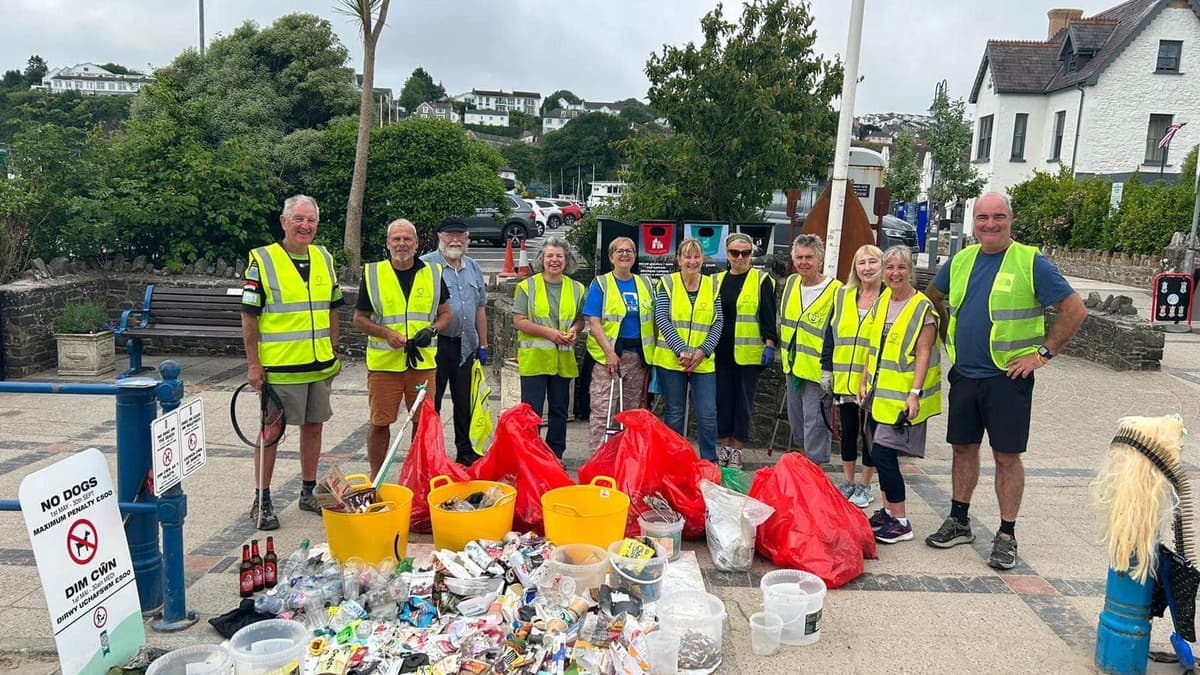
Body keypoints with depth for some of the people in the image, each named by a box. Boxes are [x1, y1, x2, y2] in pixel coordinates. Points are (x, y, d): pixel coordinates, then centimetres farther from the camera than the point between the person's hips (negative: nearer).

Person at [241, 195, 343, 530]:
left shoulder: (324, 258, 9)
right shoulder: (262, 260, -7)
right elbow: (249, 316, -8)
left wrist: (334, 352, 13)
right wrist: (253, 364, -11)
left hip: (320, 365, 6)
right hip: (278, 367, -5)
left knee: (313, 426, 13)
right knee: (270, 433, 2)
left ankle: (309, 492, 27)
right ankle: (261, 501, 14)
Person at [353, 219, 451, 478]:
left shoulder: (433, 273, 8)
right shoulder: (372, 274, 3)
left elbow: (445, 314, 13)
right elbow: (359, 319, 5)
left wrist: (431, 331, -7)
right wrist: (387, 333, -12)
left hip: (423, 362, 2)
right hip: (383, 362, -1)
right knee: (380, 422, 4)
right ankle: (375, 478, 18)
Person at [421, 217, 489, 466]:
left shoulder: (473, 267, 14)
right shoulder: (426, 265, -5)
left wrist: (483, 345, 15)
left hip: (466, 344, 5)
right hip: (436, 344, -5)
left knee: (464, 402, 13)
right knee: (431, 401, 1)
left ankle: (465, 451, 23)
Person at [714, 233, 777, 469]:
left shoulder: (762, 280, 1)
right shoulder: (718, 280, 13)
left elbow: (768, 315, -3)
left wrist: (769, 345, -10)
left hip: (749, 352, -4)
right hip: (721, 352, 4)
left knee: (743, 401, 3)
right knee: (722, 400, 7)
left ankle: (736, 450, 12)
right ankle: (724, 447, 18)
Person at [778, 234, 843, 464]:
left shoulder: (835, 291, -15)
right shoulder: (791, 283, 7)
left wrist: (830, 370, -18)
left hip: (818, 371, -8)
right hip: (793, 367, 8)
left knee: (815, 426, -4)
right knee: (796, 423, 19)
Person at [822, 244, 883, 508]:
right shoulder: (842, 296, 8)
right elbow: (830, 334, 11)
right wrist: (826, 368, 6)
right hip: (844, 379, 4)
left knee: (869, 433, 7)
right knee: (847, 431, 13)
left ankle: (865, 486, 22)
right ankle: (848, 482, 28)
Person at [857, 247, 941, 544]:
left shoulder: (923, 309, -10)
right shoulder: (881, 302, 10)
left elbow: (923, 355, -15)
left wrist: (914, 393, -21)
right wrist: (864, 382, 13)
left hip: (902, 397, -7)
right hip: (879, 393, 7)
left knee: (882, 452, -10)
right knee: (882, 454, 12)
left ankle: (901, 522, 1)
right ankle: (887, 511, 25)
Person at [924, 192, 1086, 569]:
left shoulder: (1031, 262, -8)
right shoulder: (961, 260, 7)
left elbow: (1075, 310, -8)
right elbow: (934, 297, 25)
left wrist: (1043, 353, -9)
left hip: (1008, 377, -5)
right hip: (964, 374, 5)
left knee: (1007, 455, 1)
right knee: (963, 447, 12)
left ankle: (1007, 536, 13)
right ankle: (959, 523, 25)